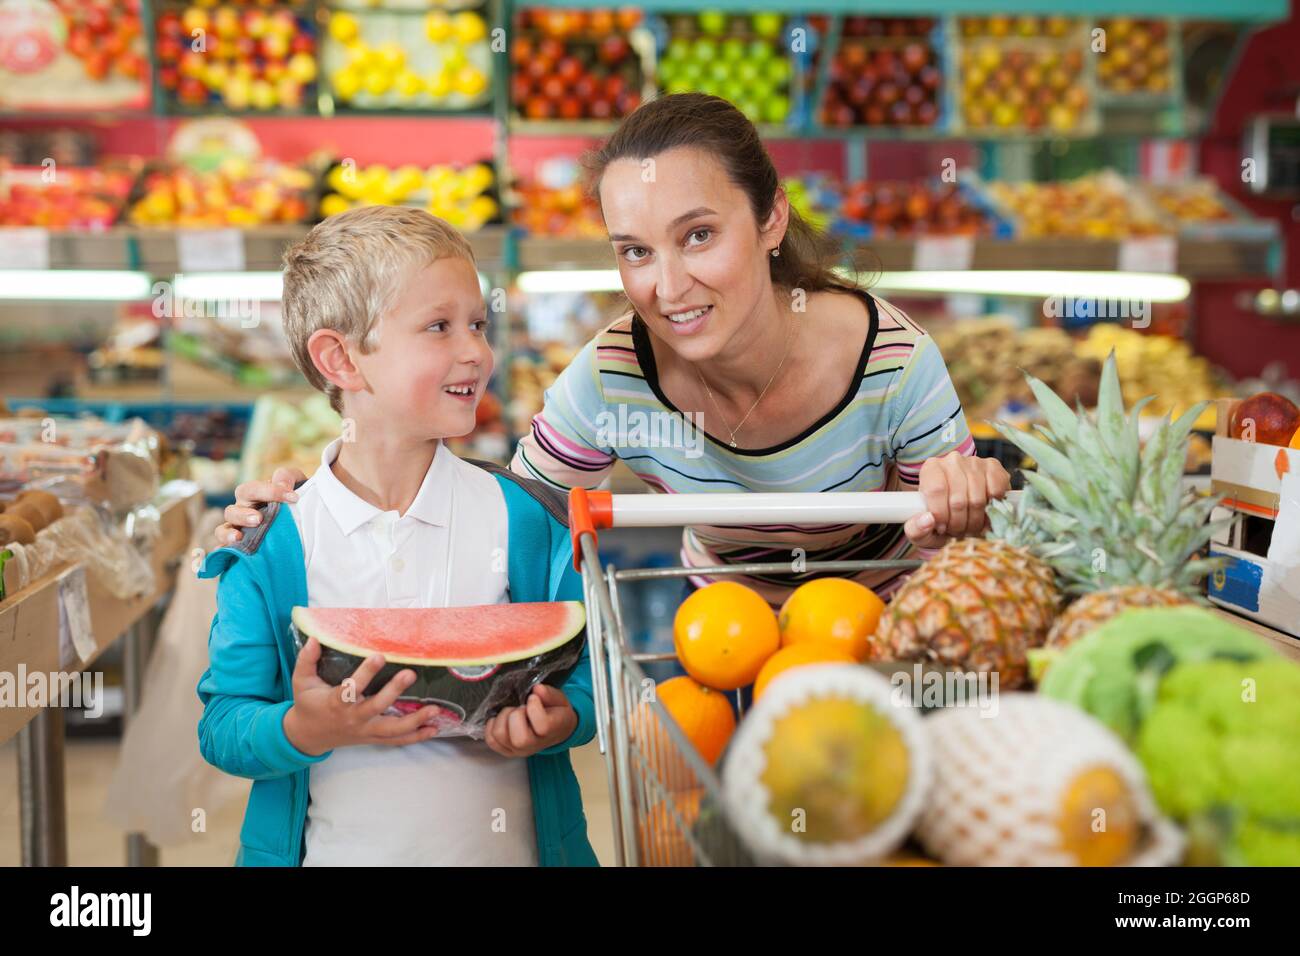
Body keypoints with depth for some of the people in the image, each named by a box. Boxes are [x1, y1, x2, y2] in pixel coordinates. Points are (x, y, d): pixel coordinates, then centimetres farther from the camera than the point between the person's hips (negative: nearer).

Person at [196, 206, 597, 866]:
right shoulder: (274, 544, -8)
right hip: (337, 848, -1)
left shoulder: (525, 519, -4)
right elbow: (222, 725, -6)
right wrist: (301, 731, -24)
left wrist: (561, 719, -19)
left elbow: (586, 674, 0)